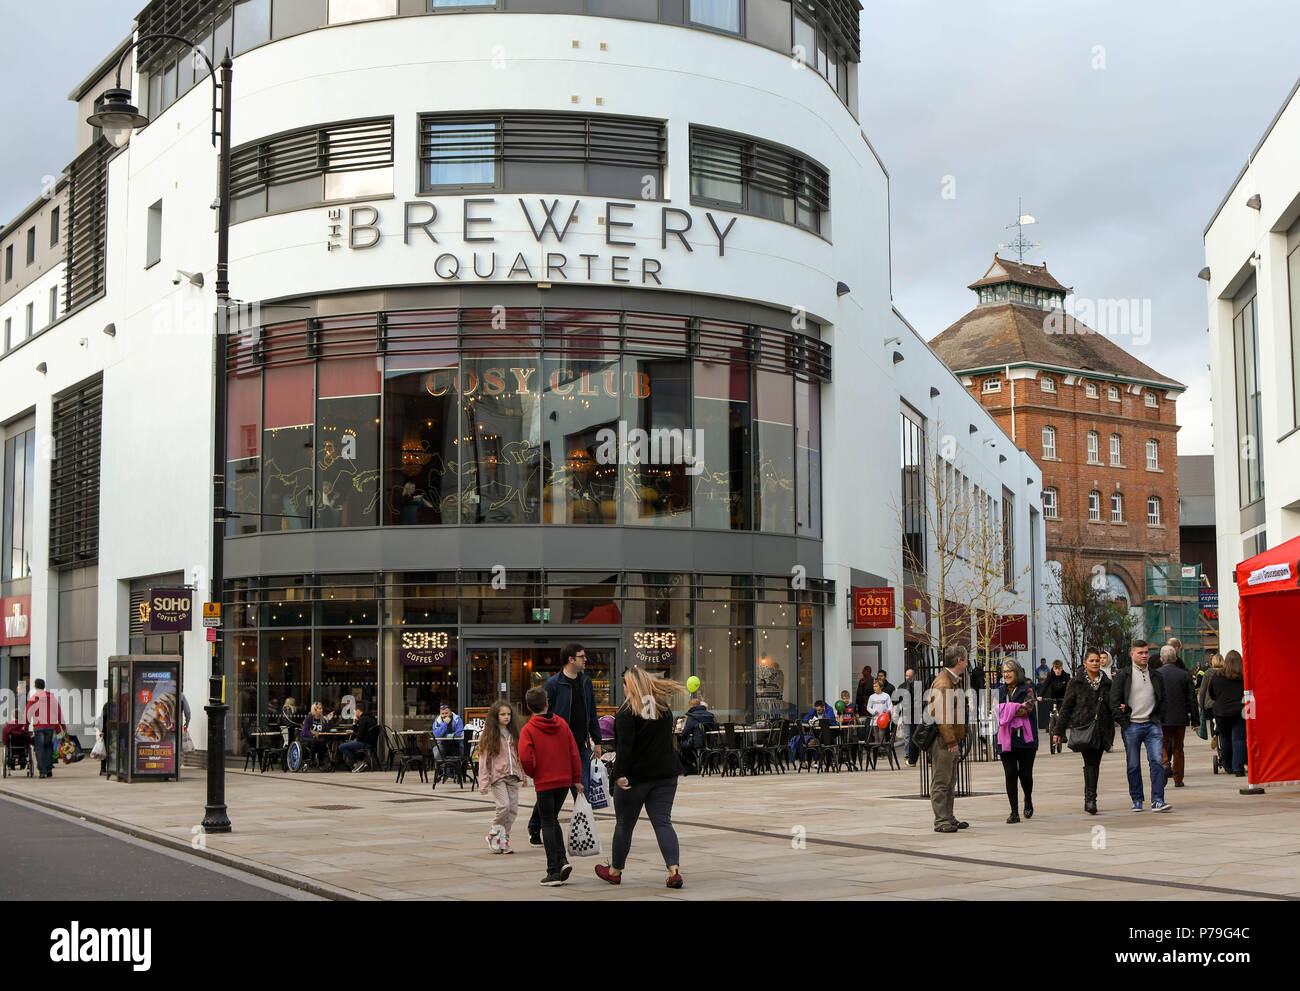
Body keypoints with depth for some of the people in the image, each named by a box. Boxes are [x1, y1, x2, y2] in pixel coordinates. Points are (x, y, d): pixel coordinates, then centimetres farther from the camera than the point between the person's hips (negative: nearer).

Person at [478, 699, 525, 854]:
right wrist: (483, 783, -8)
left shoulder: (513, 734, 14)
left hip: (513, 777, 5)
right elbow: (483, 760, -3)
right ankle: (494, 835, 1)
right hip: (497, 777, -5)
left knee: (513, 809, 0)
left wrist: (523, 775, 16)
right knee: (504, 805, -20)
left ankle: (504, 840, 11)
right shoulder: (489, 735, -1)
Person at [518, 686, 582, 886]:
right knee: (552, 820, 20)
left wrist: (532, 774, 1)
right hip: (564, 780, 4)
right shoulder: (561, 724, 3)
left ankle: (554, 872, 1)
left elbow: (525, 759, -19)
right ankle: (562, 860, 6)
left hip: (544, 783, -4)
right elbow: (574, 753, 3)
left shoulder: (528, 729, -9)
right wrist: (577, 779, 9)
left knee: (547, 824, 3)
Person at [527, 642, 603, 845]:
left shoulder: (586, 682, 9)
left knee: (583, 791, 1)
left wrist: (597, 742, 13)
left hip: (581, 747, 5)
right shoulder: (553, 683, -9)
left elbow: (592, 714, 16)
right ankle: (534, 828, 21)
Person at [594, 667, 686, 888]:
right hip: (665, 775, 5)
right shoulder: (664, 708, 10)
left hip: (635, 776, -5)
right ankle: (674, 869, -16)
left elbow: (625, 745, -20)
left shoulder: (627, 712, -11)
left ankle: (615, 871, 23)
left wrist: (620, 774, -22)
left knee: (624, 824, 9)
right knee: (663, 822, 0)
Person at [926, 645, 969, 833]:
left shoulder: (954, 680, 18)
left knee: (949, 781, 14)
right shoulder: (943, 682, -16)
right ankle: (941, 821, -4)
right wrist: (951, 741, -22)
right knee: (941, 782, -6)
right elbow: (942, 715, -21)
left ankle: (949, 818, 21)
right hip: (943, 740, -11)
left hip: (951, 740, 11)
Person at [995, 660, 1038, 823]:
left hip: (1025, 737, -2)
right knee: (1010, 774, -3)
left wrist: (1007, 710, -9)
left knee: (1025, 773, 0)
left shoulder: (1027, 690, 2)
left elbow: (1027, 709, -11)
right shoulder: (1000, 690, 14)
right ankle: (1014, 812, 1)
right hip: (1006, 738, 2)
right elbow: (997, 710, 5)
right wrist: (1018, 708, -8)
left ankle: (1028, 800, 30)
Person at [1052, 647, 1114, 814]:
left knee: (1095, 764, 6)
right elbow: (1066, 707, 3)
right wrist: (1059, 731, 1)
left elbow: (1111, 706, 18)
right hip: (1083, 728, -3)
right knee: (1090, 763, -14)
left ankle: (1090, 799, 17)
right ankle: (1090, 799, -18)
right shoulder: (1076, 682, 2)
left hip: (1101, 729, 4)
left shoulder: (1107, 682, 11)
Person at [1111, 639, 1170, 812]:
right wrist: (1123, 721, -6)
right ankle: (1137, 800, 15)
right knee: (1133, 765, 4)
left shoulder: (1155, 675, 11)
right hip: (1132, 726, -2)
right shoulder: (1123, 675, 0)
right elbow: (1114, 700, -2)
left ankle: (1157, 801, -9)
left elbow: (1162, 699, 21)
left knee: (1157, 762, -9)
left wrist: (1157, 716, 8)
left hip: (1152, 725, 2)